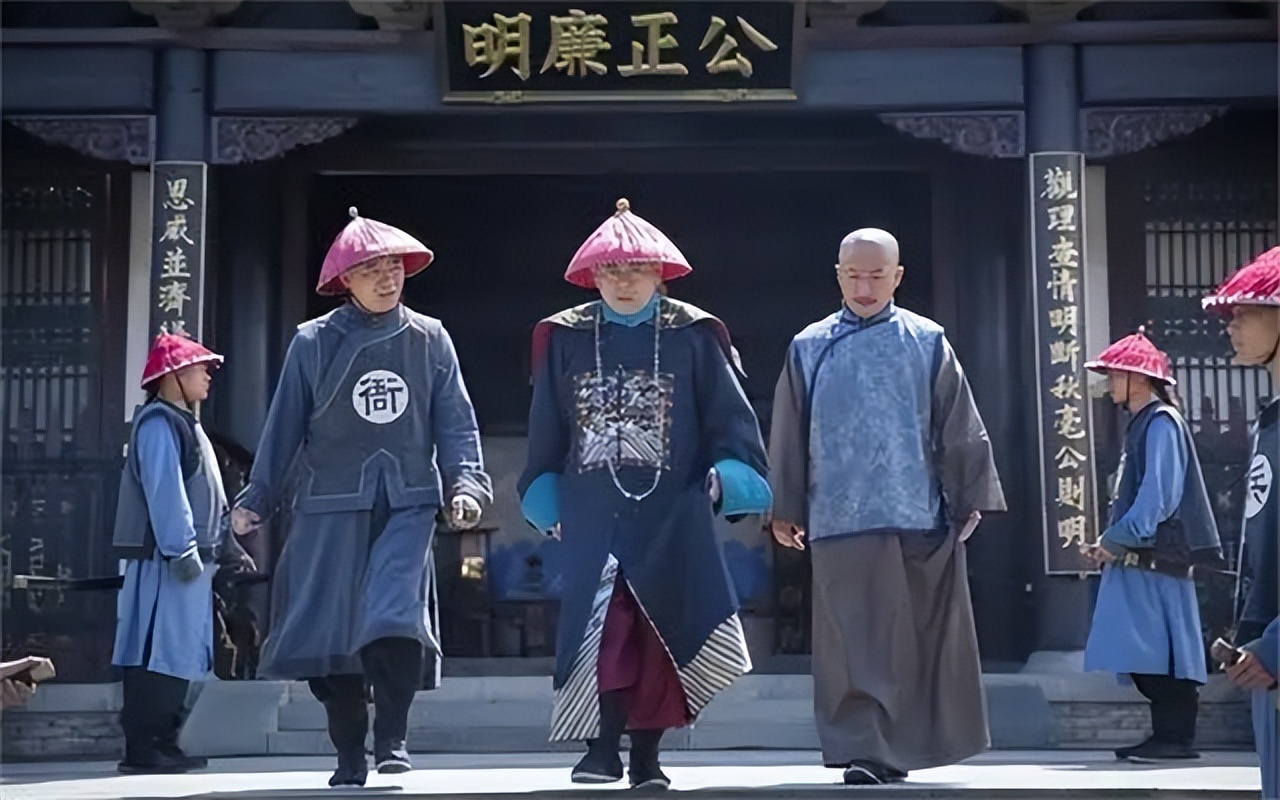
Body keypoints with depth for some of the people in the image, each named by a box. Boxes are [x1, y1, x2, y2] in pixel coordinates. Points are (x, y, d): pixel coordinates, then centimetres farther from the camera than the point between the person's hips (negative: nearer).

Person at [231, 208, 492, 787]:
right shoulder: (314, 342, 3)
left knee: (396, 617, -17)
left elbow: (455, 423, 7)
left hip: (407, 502, 0)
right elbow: (284, 425, 8)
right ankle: (349, 756, 15)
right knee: (329, 626, 1)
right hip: (330, 502, 0)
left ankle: (391, 739, -2)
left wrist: (466, 483, -7)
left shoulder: (429, 339, 6)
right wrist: (257, 499, 7)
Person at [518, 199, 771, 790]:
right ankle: (603, 747, -7)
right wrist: (548, 506, 11)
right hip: (592, 516, 0)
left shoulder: (693, 337, 3)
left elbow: (730, 419, 5)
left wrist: (725, 477, -7)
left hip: (671, 515, 0)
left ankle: (646, 757, 12)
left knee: (661, 632, 2)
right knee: (600, 629, -11)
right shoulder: (564, 339, 6)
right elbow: (546, 433, 12)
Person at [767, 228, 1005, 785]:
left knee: (915, 643, 5)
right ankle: (862, 751, -1)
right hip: (841, 519, 0)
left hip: (917, 515, 0)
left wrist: (970, 501, 2)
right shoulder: (810, 349, 8)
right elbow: (788, 436, 10)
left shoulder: (927, 343, 6)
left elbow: (960, 430, 7)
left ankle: (896, 748, 18)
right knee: (852, 642, -4)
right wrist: (784, 510, 7)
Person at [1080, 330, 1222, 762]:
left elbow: (1158, 495, -19)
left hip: (1156, 559, -10)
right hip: (1137, 559, 10)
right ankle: (1168, 735, 13)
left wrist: (1115, 540, -15)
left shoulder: (1162, 422, -9)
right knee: (1145, 658, 9)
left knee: (1159, 652, -9)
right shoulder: (1142, 423, 20)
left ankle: (1175, 738, -6)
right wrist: (1110, 543, 10)